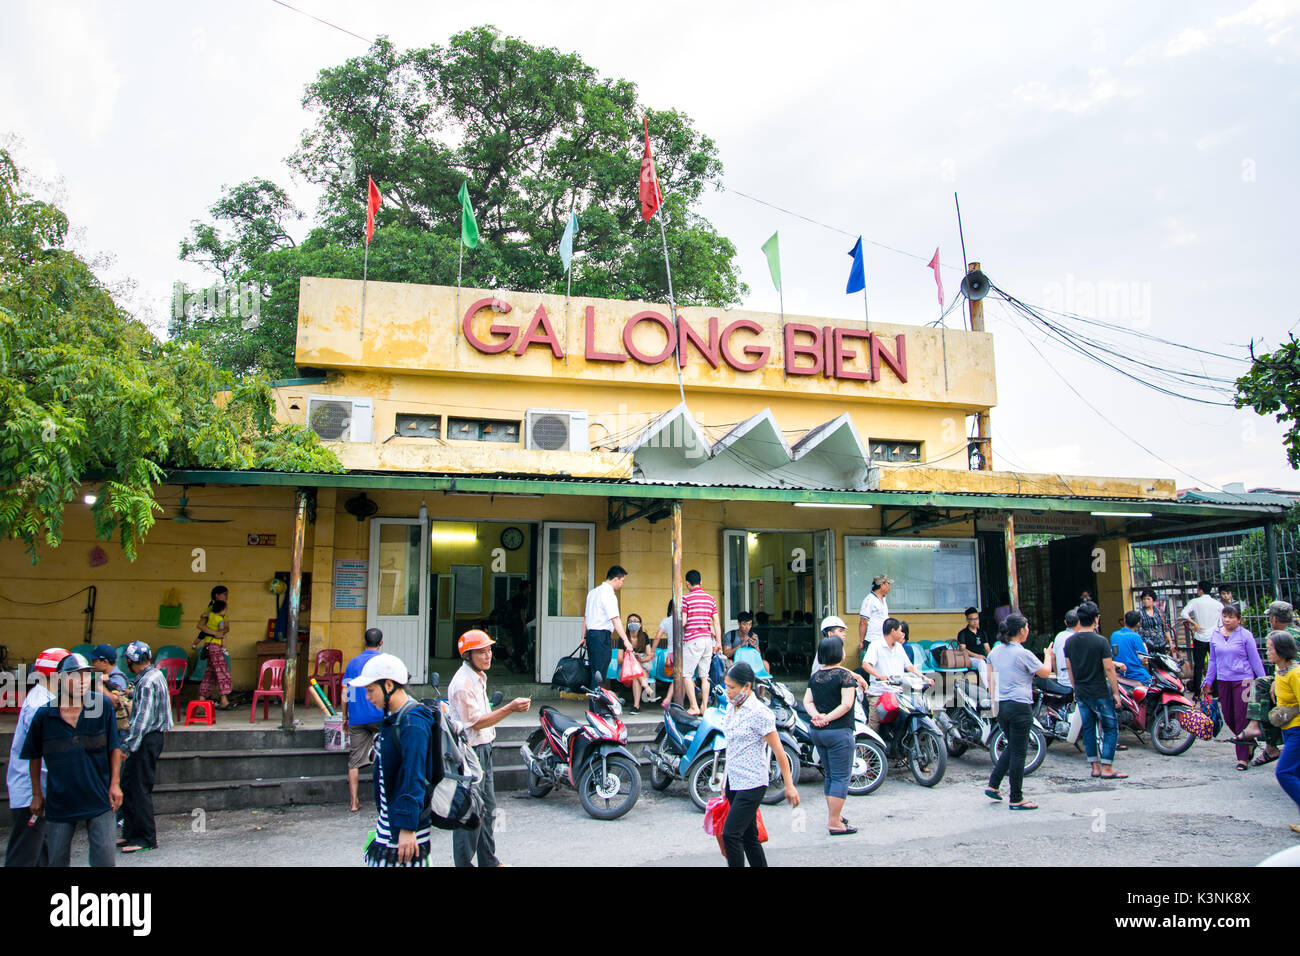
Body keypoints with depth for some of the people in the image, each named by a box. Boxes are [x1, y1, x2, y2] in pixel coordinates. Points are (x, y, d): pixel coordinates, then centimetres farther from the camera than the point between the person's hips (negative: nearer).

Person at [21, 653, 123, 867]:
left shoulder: (103, 706, -8)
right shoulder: (44, 715, -7)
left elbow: (114, 747, 1)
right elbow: (35, 756, 7)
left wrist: (115, 783, -3)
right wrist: (37, 794, 10)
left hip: (99, 800, -1)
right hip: (59, 803, 1)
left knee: (104, 859, 2)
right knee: (57, 860, 14)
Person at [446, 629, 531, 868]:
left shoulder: (478, 677, 10)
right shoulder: (462, 683, -22)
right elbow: (476, 722, -24)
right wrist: (510, 708, -29)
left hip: (483, 748, 10)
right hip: (468, 752, -10)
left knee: (488, 807, 18)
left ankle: (488, 860, 31)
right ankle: (464, 862, 10)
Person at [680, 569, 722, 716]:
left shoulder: (686, 598, -6)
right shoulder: (710, 598, 10)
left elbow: (682, 622, -10)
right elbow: (716, 623, 8)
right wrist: (718, 643, 11)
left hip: (693, 639, -6)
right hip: (708, 639, 6)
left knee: (686, 674, 0)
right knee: (704, 674, 10)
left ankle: (694, 707, -4)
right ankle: (704, 706, 10)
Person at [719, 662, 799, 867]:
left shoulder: (759, 713, -16)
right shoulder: (731, 707, 8)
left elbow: (779, 752, -13)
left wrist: (789, 785, -11)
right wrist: (725, 777, 21)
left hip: (752, 784, -8)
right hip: (733, 781, 8)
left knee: (730, 834, -13)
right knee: (749, 836, 11)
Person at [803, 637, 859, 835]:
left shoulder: (815, 676, 9)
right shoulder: (845, 675, -10)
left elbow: (807, 701, 4)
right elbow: (846, 704, -19)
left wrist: (817, 716, -10)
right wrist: (827, 718, -14)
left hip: (817, 732, 7)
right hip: (838, 732, -7)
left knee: (830, 776, 18)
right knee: (841, 778, -1)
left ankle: (833, 816, 26)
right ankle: (834, 823, -1)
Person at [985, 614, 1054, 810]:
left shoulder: (996, 651, 7)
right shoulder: (1024, 654, -14)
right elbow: (1045, 672, -2)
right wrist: (1048, 655, 16)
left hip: (1000, 706, 7)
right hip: (1019, 707, -7)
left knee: (1011, 747, 22)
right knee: (1018, 752, 1)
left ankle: (993, 785, 18)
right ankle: (1016, 799, 8)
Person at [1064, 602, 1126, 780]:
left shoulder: (1069, 642, 2)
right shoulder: (1100, 641, -14)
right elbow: (1108, 669, -13)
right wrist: (1116, 692, -5)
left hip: (1081, 693, 5)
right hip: (1100, 692, -5)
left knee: (1088, 728, 12)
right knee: (1111, 728, 4)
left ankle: (1095, 766, 16)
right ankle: (1107, 768, 0)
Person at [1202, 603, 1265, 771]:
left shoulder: (1245, 635, -4)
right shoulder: (1215, 634, 8)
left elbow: (1255, 659, 0)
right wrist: (1208, 682, 14)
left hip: (1242, 680, -4)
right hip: (1223, 681, 4)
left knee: (1241, 718, -5)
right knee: (1228, 718, 7)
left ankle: (1243, 758, 3)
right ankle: (1249, 743, 33)